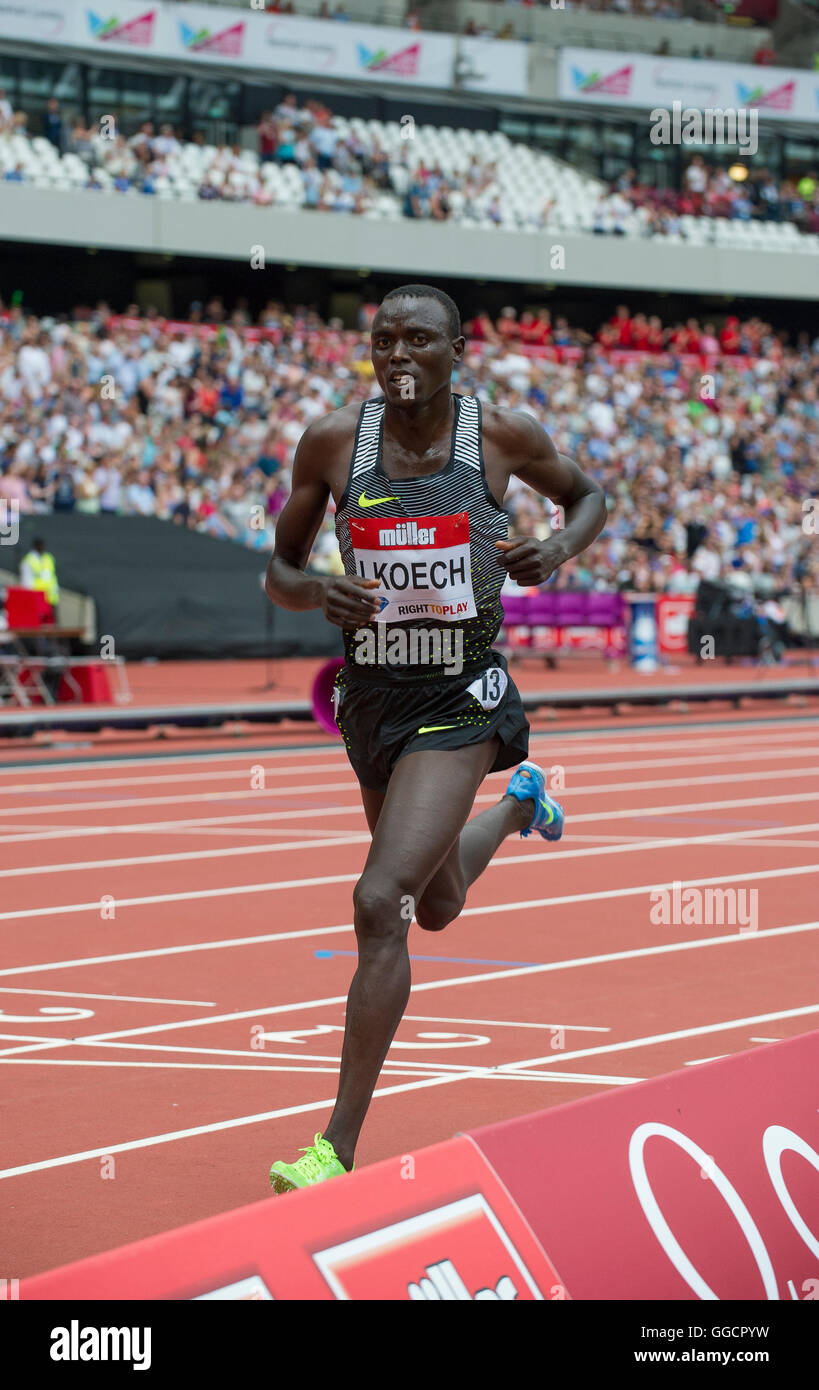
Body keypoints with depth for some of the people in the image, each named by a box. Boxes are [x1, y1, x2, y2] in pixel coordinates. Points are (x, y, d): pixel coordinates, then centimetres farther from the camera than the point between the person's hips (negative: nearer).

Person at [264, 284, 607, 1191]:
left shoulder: (502, 434, -8)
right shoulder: (332, 442, -6)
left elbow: (588, 495, 12)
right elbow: (280, 573, 3)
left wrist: (556, 550, -10)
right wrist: (319, 593, -20)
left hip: (460, 704, -4)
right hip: (372, 698, 4)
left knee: (379, 903, -21)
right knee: (437, 907, 26)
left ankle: (338, 1147, -15)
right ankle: (519, 802, 62)